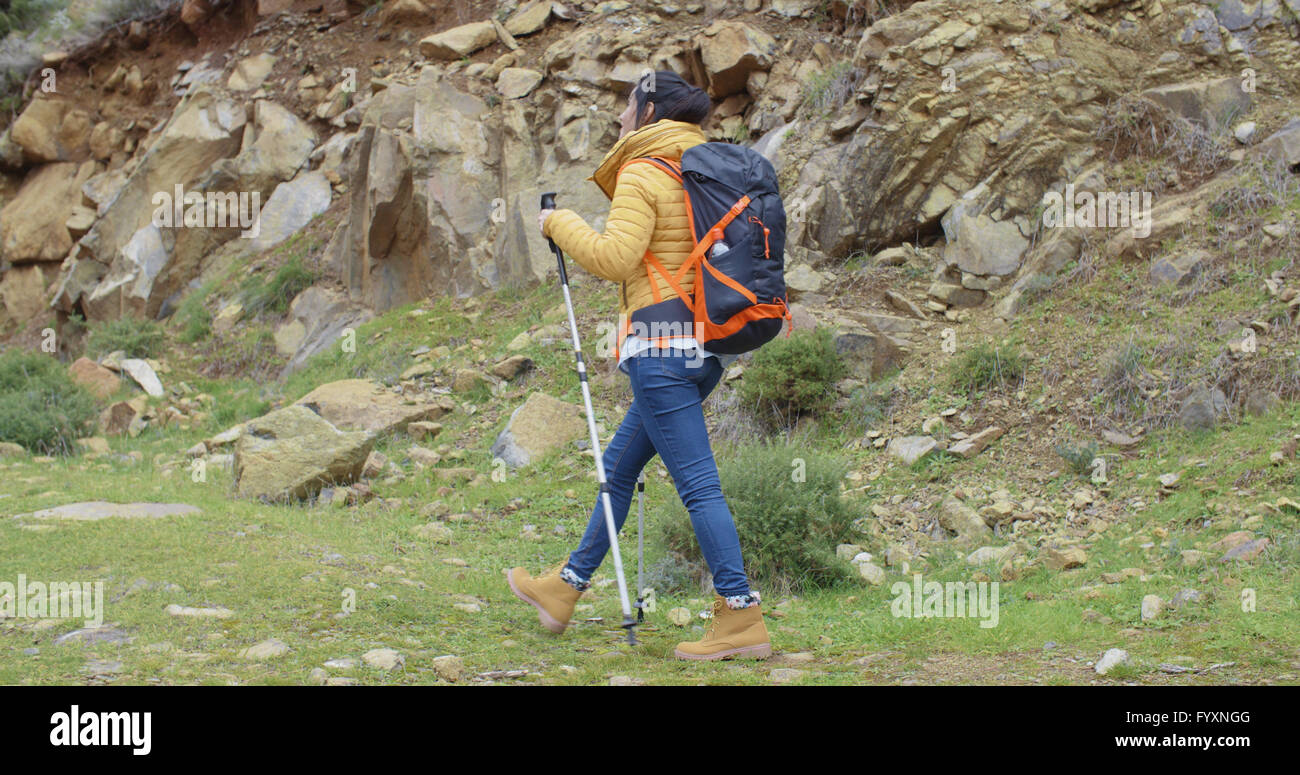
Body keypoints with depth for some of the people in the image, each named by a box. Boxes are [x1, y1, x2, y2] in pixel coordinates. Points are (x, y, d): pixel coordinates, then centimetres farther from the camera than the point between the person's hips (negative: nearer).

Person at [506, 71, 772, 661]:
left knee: (697, 482, -10)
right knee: (619, 467, 18)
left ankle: (742, 618, -11)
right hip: (707, 347, 9)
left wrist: (560, 224, -4)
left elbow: (614, 257, -19)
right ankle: (564, 588, 28)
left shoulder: (642, 175, -9)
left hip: (663, 349, -9)